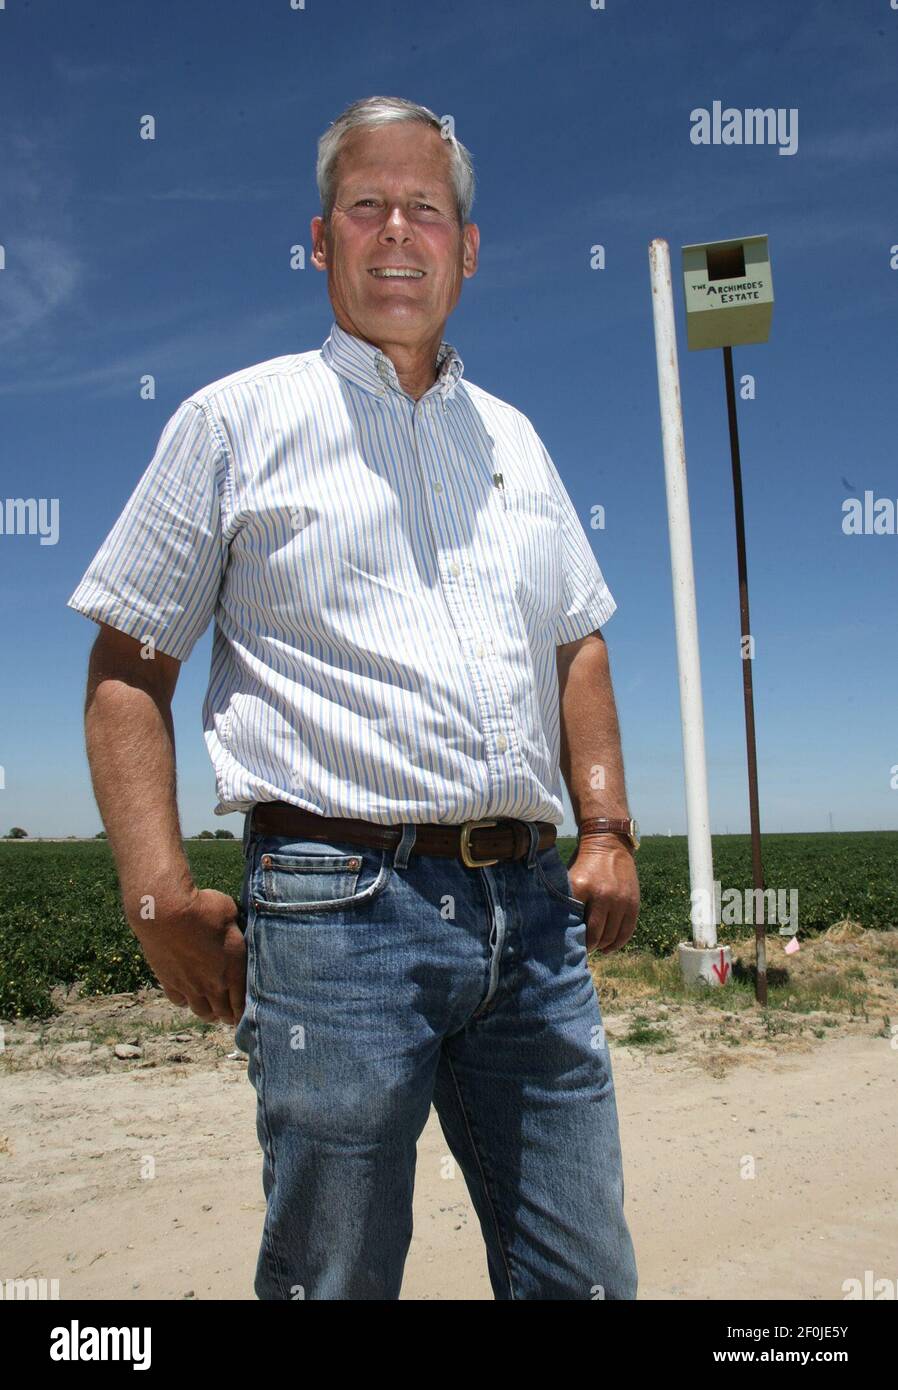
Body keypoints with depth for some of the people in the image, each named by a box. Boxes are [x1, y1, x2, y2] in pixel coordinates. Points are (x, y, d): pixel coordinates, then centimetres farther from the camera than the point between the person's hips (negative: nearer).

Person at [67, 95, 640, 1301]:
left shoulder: (513, 439, 19)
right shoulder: (237, 420, 6)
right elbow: (128, 666, 3)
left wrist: (609, 827, 8)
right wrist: (159, 894, -8)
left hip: (532, 911, 5)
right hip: (340, 907, -4)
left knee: (586, 1279, 13)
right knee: (338, 1277, 6)